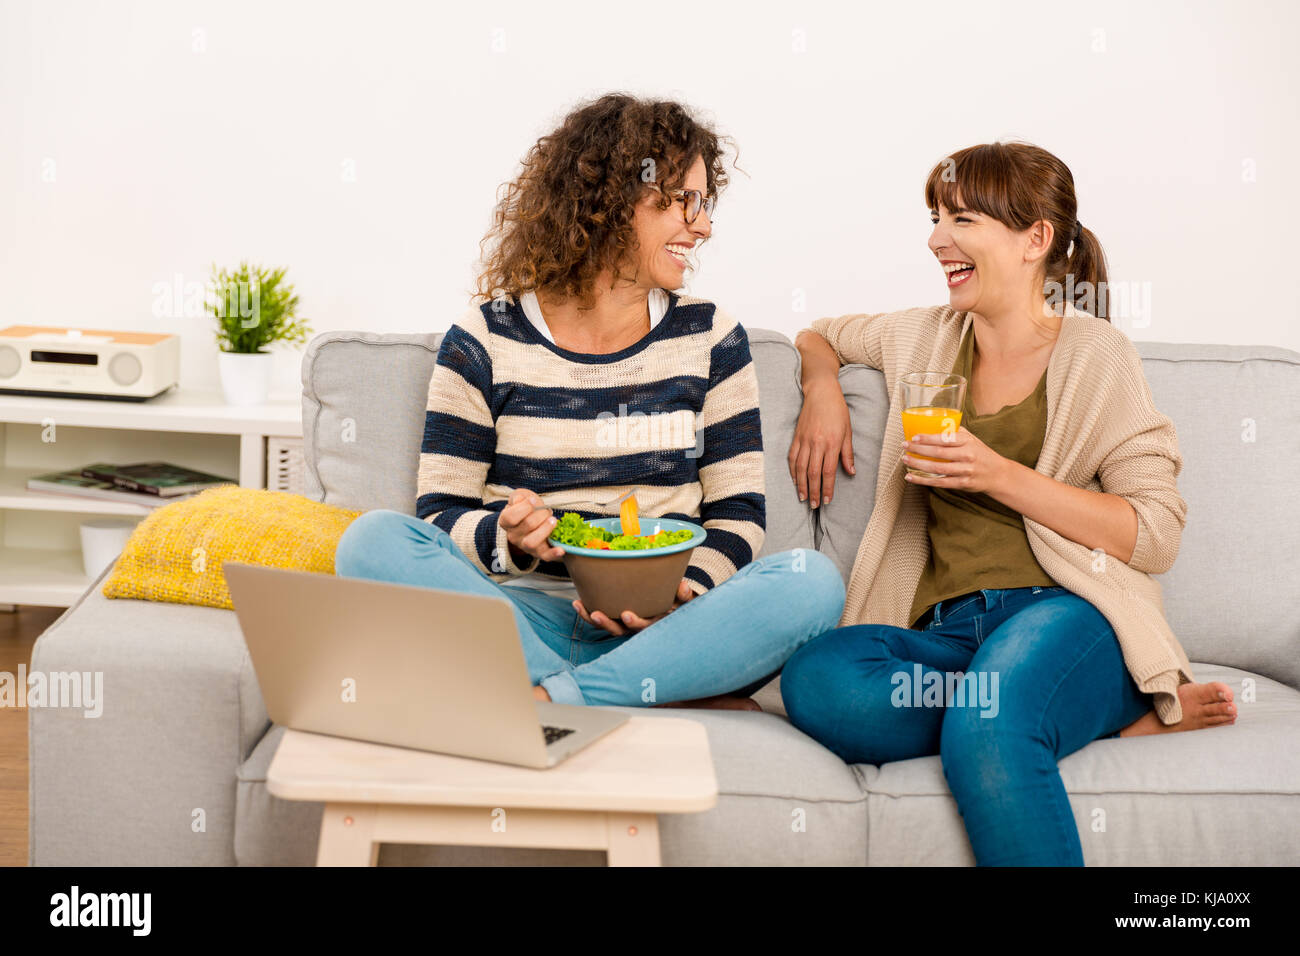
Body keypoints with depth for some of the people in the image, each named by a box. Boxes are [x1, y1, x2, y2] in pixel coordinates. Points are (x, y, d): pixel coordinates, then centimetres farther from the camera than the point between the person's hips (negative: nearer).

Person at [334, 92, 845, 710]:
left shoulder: (711, 340, 10)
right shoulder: (483, 343, 4)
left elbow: (738, 517, 6)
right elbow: (440, 515, 3)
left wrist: (685, 590, -15)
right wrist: (506, 538, -20)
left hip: (657, 628, 1)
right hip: (520, 614, -1)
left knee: (813, 581, -27)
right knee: (373, 541, -27)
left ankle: (549, 703, -29)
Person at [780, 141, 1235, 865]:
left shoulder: (1094, 353, 4)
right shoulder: (925, 337, 18)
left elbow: (1156, 536, -3)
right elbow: (819, 337, 38)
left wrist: (1000, 476, -12)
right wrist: (823, 393, 15)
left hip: (1068, 613, -6)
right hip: (945, 633, 6)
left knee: (987, 730, -41)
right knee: (815, 676, -30)